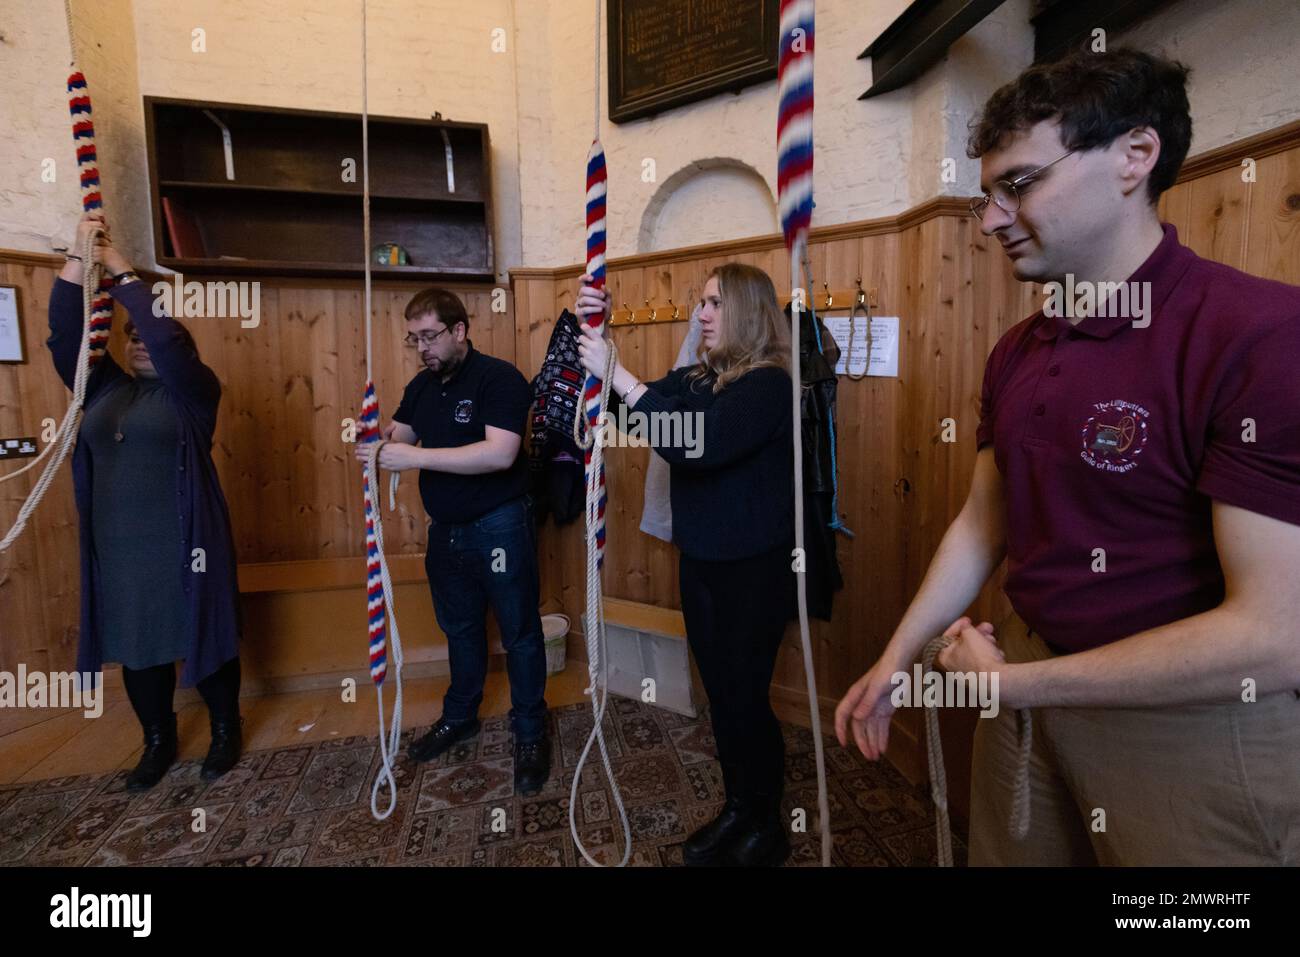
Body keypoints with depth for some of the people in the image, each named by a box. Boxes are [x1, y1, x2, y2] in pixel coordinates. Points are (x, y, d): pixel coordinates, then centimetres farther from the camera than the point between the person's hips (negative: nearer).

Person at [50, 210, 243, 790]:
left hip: (182, 543, -5)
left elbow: (164, 338, -18)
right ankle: (159, 740, 30)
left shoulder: (192, 391, -2)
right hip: (118, 547, 6)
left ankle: (226, 730, 23)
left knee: (204, 634, 5)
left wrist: (121, 271, -10)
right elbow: (64, 335, 4)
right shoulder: (104, 390, 14)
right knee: (136, 645, 13)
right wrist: (78, 256, -3)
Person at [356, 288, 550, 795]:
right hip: (446, 528, 7)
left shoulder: (498, 377, -16)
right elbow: (398, 438, 9)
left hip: (499, 526, -7)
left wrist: (416, 456, -29)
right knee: (460, 628, 22)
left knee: (519, 632, 6)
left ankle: (531, 733, 23)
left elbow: (500, 453, -28)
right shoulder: (421, 386, 8)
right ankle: (460, 716, 41)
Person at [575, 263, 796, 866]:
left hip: (754, 569, -7)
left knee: (745, 698, 4)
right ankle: (737, 809, 37)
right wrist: (597, 334, -4)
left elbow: (694, 443, -31)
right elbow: (626, 405, 10)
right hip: (701, 562, 7)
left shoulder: (769, 384, -16)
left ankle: (768, 829, 28)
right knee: (720, 692, 17)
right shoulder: (698, 377, 7)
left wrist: (617, 374, -27)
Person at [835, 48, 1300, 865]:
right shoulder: (1015, 354, 3)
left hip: (1195, 721, -6)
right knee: (1004, 848, 21)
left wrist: (1009, 683, -16)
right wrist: (895, 660, 6)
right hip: (1030, 687, 7)